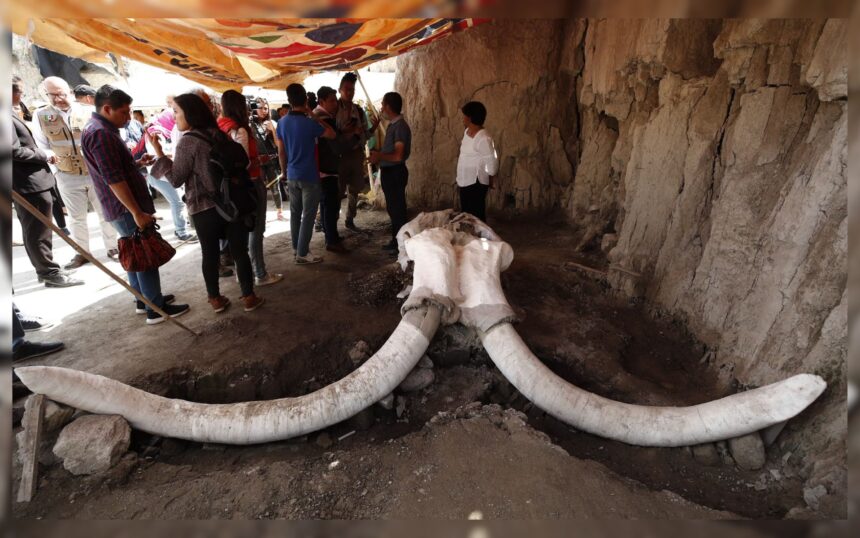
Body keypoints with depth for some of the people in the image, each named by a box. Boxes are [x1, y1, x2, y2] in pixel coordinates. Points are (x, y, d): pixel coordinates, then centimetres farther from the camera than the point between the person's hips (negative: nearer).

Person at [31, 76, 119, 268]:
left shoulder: (89, 112, -4)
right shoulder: (41, 116, 0)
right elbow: (41, 147, 4)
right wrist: (55, 169, -5)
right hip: (67, 177, 1)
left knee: (106, 213, 8)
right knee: (77, 218, 9)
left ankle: (112, 247, 22)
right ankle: (82, 253, 20)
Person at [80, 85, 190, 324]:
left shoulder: (101, 129, 15)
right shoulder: (100, 133, -18)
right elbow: (113, 178, -24)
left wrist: (138, 163, 8)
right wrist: (137, 212, -24)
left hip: (125, 208, 10)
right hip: (127, 209, -10)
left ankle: (144, 300, 28)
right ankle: (156, 309, 2)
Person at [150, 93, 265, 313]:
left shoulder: (187, 142, -11)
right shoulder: (219, 135, 6)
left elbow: (176, 179, -9)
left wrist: (159, 154, -6)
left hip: (204, 208, -4)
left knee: (210, 254, 9)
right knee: (239, 250, 6)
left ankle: (215, 299, 19)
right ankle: (249, 296, 11)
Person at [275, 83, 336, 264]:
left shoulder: (282, 122, 2)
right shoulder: (309, 123, -16)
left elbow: (281, 152, 8)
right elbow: (332, 134, 0)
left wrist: (285, 172, 19)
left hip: (292, 176, 6)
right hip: (309, 176, -6)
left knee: (295, 213, 15)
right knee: (308, 215, 0)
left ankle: (296, 248, 27)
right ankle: (302, 254, 4)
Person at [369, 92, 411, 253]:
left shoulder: (400, 126, -18)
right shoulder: (392, 125, 11)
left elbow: (398, 156, -25)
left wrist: (379, 156, -14)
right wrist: (378, 156, 8)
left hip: (395, 173, -10)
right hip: (388, 172, 10)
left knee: (398, 209, -1)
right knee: (392, 208, 16)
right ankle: (396, 241, 27)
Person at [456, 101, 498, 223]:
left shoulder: (483, 138, -20)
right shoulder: (467, 132, 8)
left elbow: (492, 161, -19)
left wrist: (490, 180, -6)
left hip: (476, 183, -9)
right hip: (464, 181, 9)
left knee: (476, 215, -2)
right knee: (466, 213, 17)